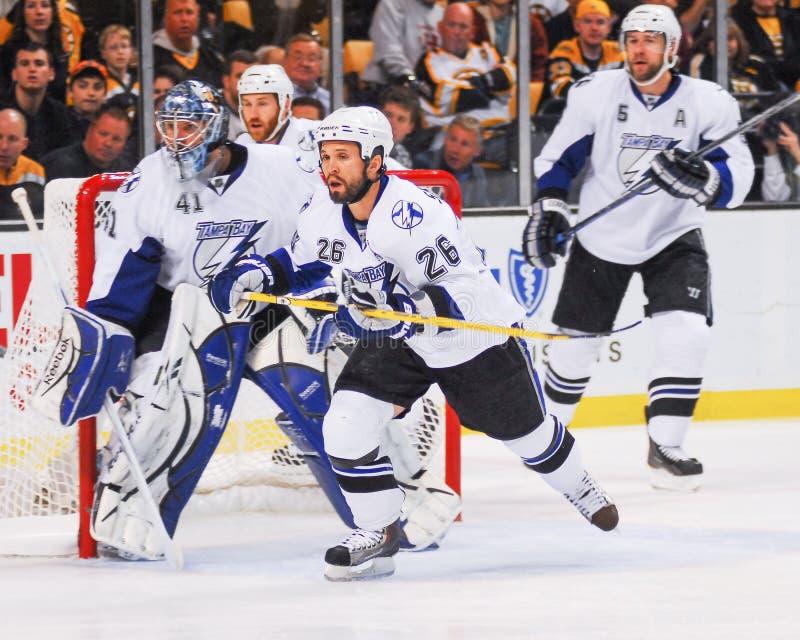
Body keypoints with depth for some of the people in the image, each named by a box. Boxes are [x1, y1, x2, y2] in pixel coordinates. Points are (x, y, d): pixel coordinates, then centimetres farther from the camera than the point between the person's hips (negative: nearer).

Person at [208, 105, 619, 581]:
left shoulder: (416, 215, -36)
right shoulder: (324, 211, -14)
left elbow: (466, 292, -36)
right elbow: (300, 263, 6)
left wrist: (403, 311, -48)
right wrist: (256, 275, -14)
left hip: (475, 335, -5)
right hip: (395, 340, 5)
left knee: (527, 431, 16)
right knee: (347, 425, -15)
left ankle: (580, 488, 48)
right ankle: (379, 534, 3)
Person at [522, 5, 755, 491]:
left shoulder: (709, 103, -15)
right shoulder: (596, 94, -11)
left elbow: (737, 177, -20)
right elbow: (560, 154, 0)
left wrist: (702, 177, -40)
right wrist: (549, 206, -11)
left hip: (674, 237, -1)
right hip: (601, 237, 1)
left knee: (686, 336, -19)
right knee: (577, 342, 7)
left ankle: (665, 447, -10)